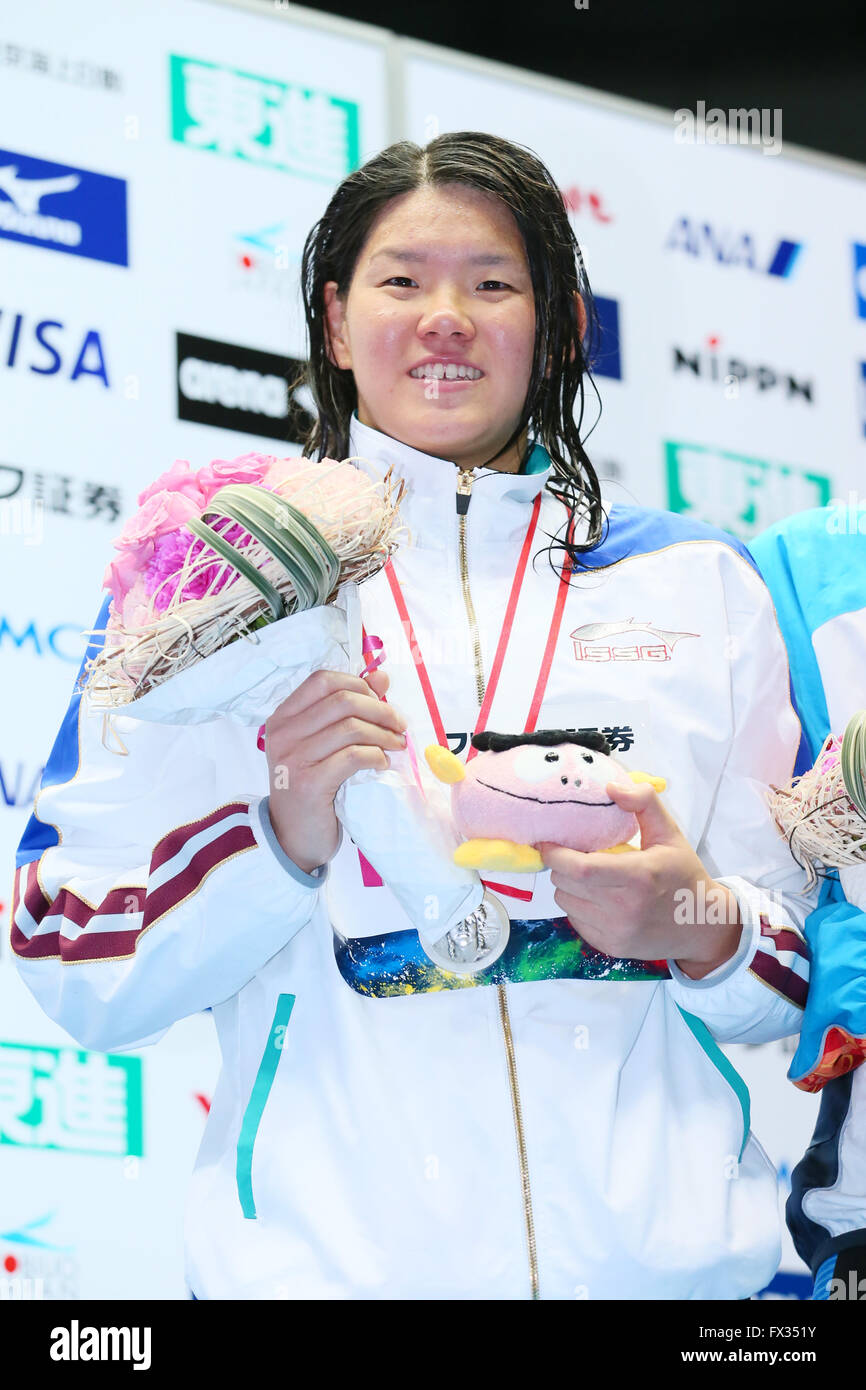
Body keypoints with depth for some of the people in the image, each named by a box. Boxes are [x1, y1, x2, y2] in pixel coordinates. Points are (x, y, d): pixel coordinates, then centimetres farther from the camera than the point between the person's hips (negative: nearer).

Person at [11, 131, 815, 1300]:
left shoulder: (701, 586, 10)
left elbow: (818, 970, 12)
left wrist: (706, 929, -9)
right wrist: (280, 840, -15)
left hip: (671, 1253, 2)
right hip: (322, 1260, -2)